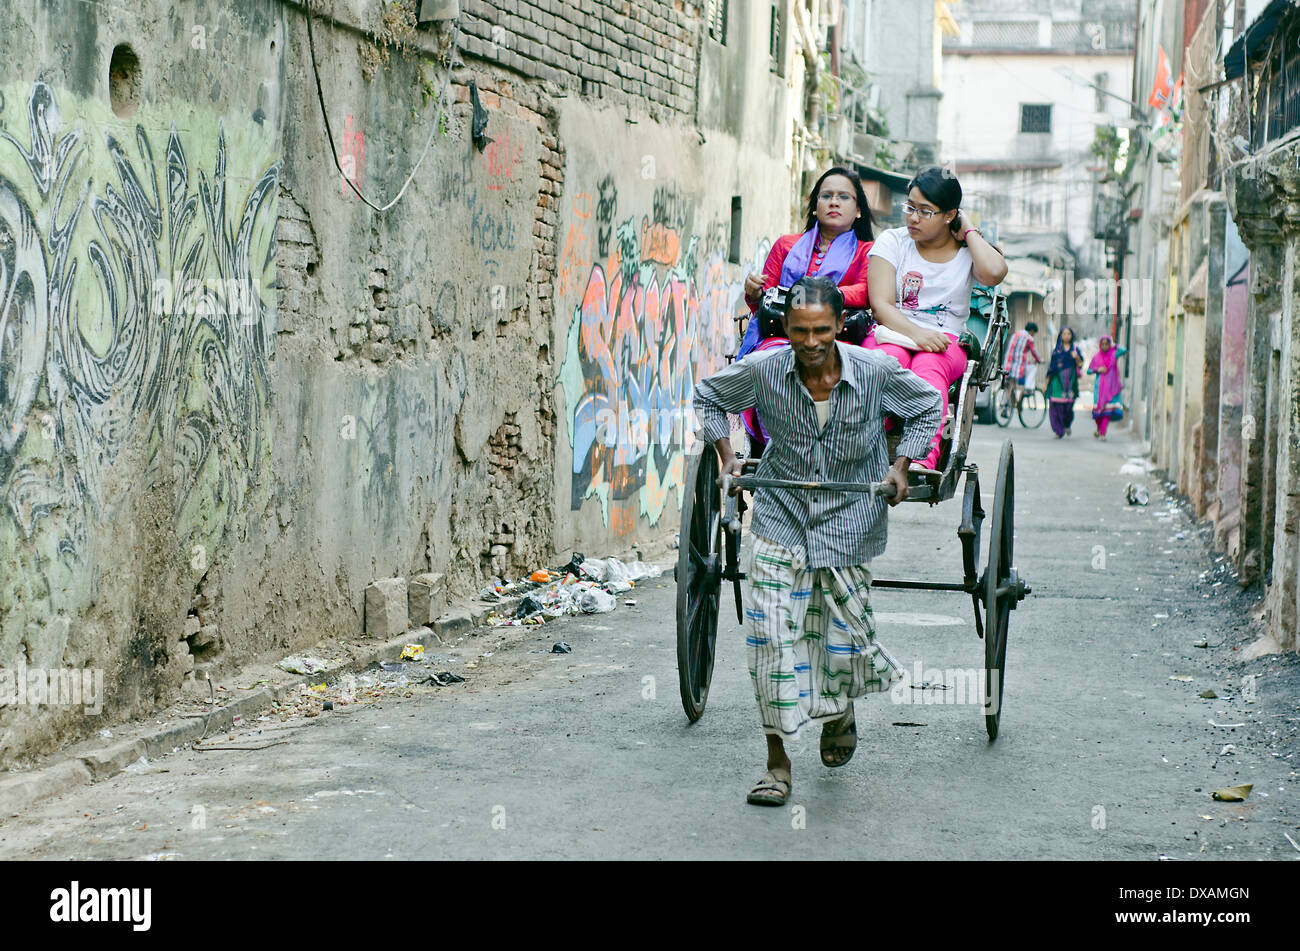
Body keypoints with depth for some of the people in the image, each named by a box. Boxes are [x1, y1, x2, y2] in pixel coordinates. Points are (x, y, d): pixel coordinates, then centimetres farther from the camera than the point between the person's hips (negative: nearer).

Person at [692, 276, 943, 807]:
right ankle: (777, 762, -1)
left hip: (848, 522, 0)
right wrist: (727, 456, -2)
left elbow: (927, 405, 4)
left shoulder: (875, 371, -15)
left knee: (844, 635, 6)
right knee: (771, 636, -10)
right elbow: (708, 395, 6)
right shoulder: (763, 370, -14)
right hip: (781, 520, 0)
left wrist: (901, 465, -5)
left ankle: (840, 714, 42)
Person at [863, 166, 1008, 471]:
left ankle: (922, 460, -59)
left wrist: (970, 231, 5)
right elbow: (881, 305, 0)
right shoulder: (892, 241, 12)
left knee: (927, 366, -37)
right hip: (891, 334, 0)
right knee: (890, 360, -37)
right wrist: (915, 332, -20)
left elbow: (995, 272, -12)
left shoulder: (967, 251, 14)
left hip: (945, 343, 0)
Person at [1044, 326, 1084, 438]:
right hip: (1057, 381, 0)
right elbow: (1050, 367, 9)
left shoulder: (1075, 349, 10)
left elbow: (1080, 365, 2)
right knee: (1057, 406, -8)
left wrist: (1077, 357, -18)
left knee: (1068, 406, -5)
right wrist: (1047, 382, 7)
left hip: (1070, 381, 0)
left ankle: (1067, 425, 25)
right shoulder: (1056, 350, 10)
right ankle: (1059, 431, 0)